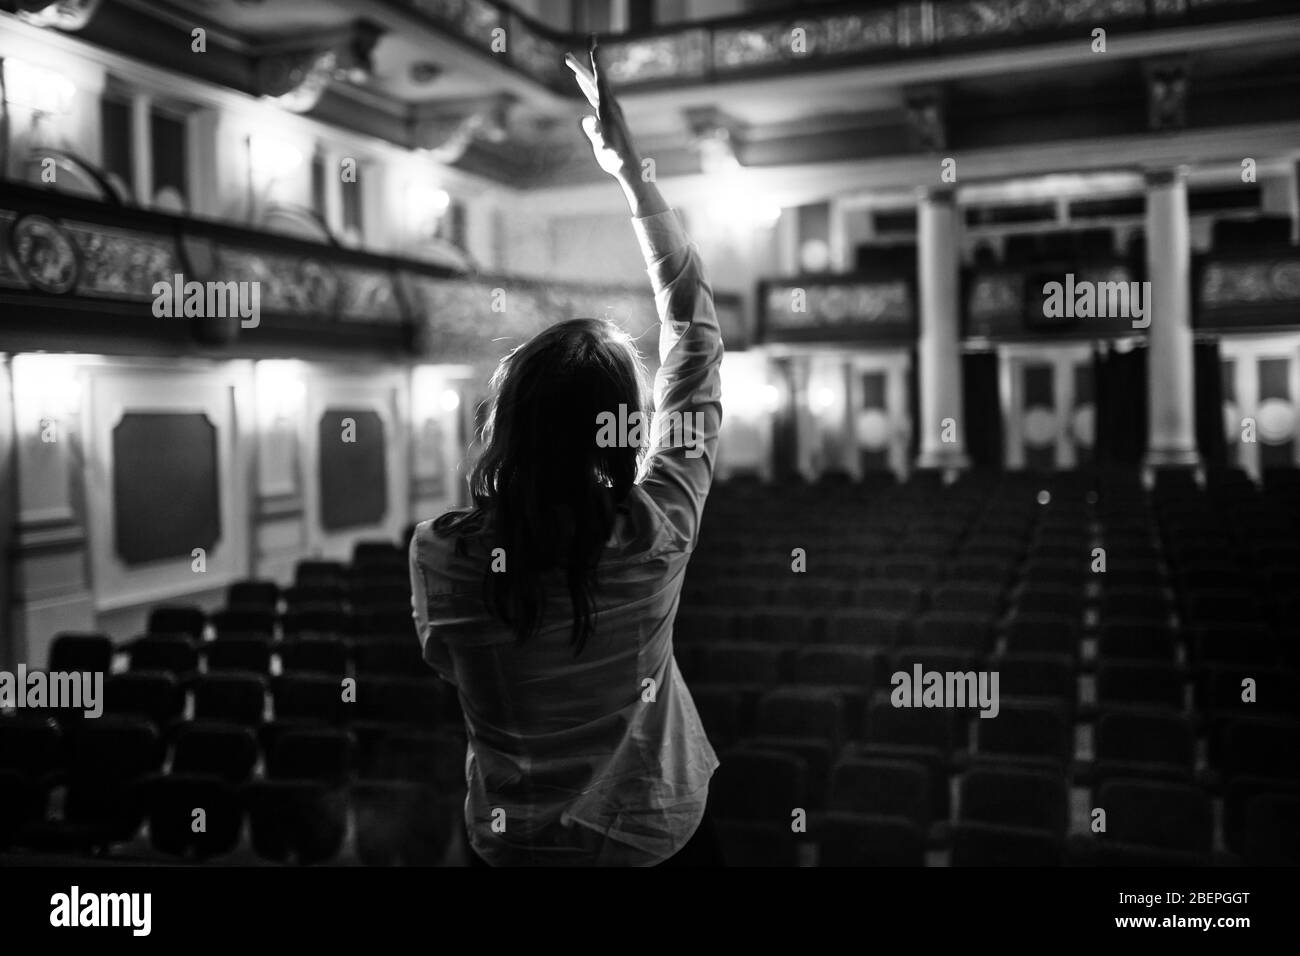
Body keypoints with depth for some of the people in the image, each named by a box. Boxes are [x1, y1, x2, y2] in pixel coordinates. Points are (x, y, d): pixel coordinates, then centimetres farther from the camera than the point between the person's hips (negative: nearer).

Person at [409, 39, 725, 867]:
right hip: (659, 837, 0)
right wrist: (631, 167, -11)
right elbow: (696, 336, -16)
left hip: (515, 846, 0)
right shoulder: (656, 535, -26)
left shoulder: (441, 554, -26)